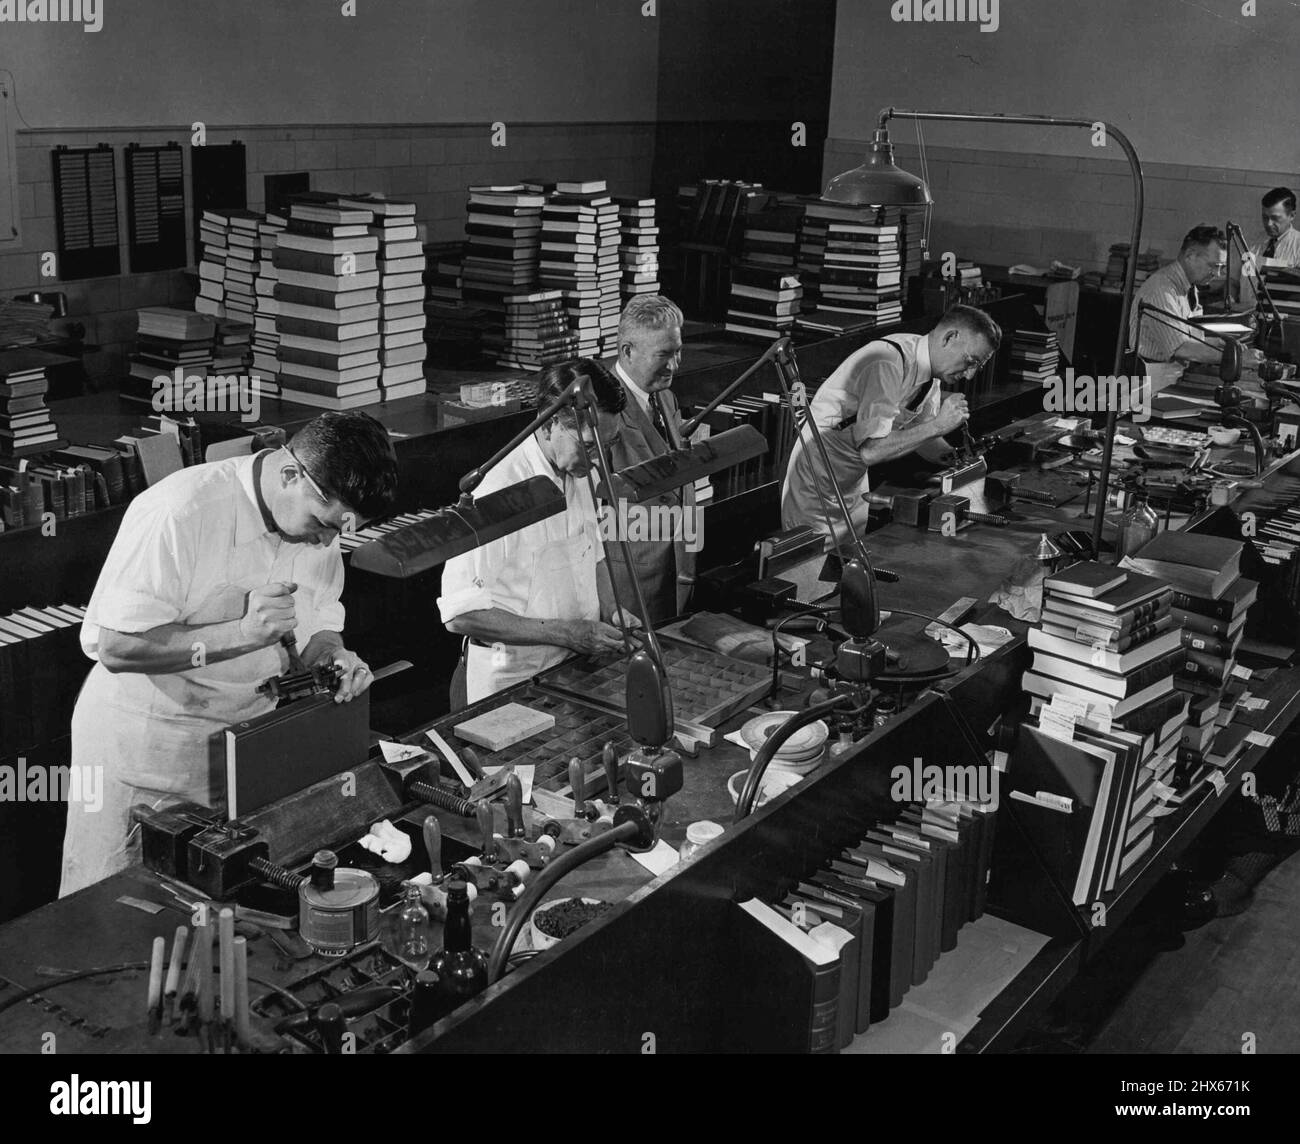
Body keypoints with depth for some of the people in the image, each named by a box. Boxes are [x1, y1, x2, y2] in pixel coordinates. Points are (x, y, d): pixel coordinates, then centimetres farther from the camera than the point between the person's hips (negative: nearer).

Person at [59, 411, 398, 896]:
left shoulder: (322, 515, -3)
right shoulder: (180, 511, -25)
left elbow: (317, 624, 8)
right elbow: (116, 647, -24)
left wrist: (332, 655, -15)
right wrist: (241, 632, -32)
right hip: (144, 744, -5)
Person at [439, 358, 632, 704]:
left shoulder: (577, 474, 4)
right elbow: (461, 614, -25)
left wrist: (612, 613, 2)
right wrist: (565, 633, -25)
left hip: (578, 668, 7)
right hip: (514, 686, -7)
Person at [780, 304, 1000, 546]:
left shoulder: (930, 369, 0)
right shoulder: (889, 364, -28)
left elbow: (921, 437, 8)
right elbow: (871, 450, -34)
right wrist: (938, 425, -31)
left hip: (855, 480, 9)